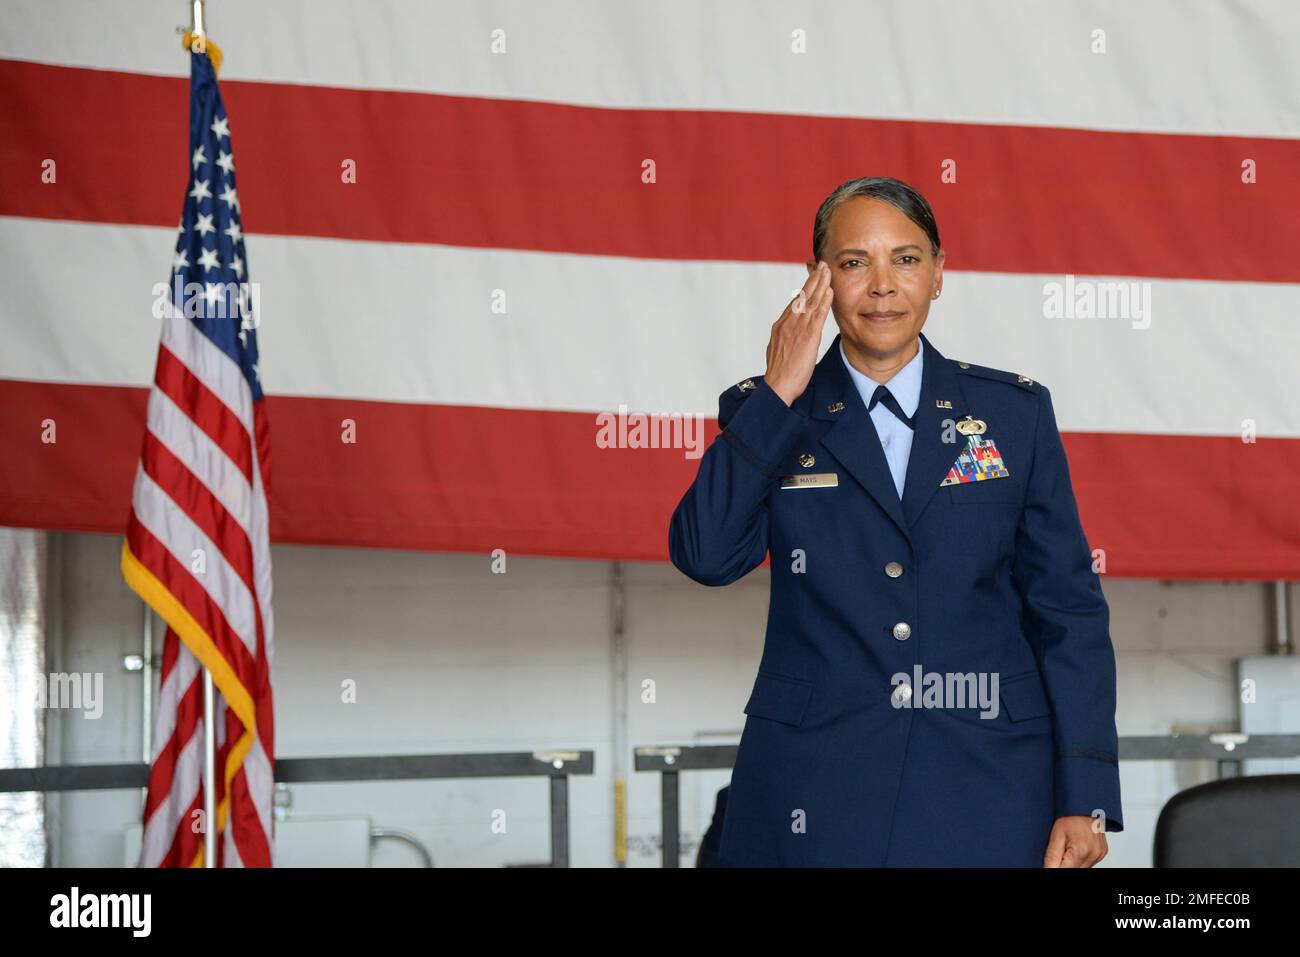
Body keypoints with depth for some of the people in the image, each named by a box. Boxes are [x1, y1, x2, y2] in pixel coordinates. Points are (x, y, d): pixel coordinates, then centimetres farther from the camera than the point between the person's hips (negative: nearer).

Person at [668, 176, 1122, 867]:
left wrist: (1085, 800, -3)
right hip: (817, 796, 0)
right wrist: (779, 395, -12)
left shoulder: (1015, 412, 6)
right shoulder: (766, 420, 5)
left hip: (989, 792, 1)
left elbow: (1067, 611, 3)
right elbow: (704, 555, -12)